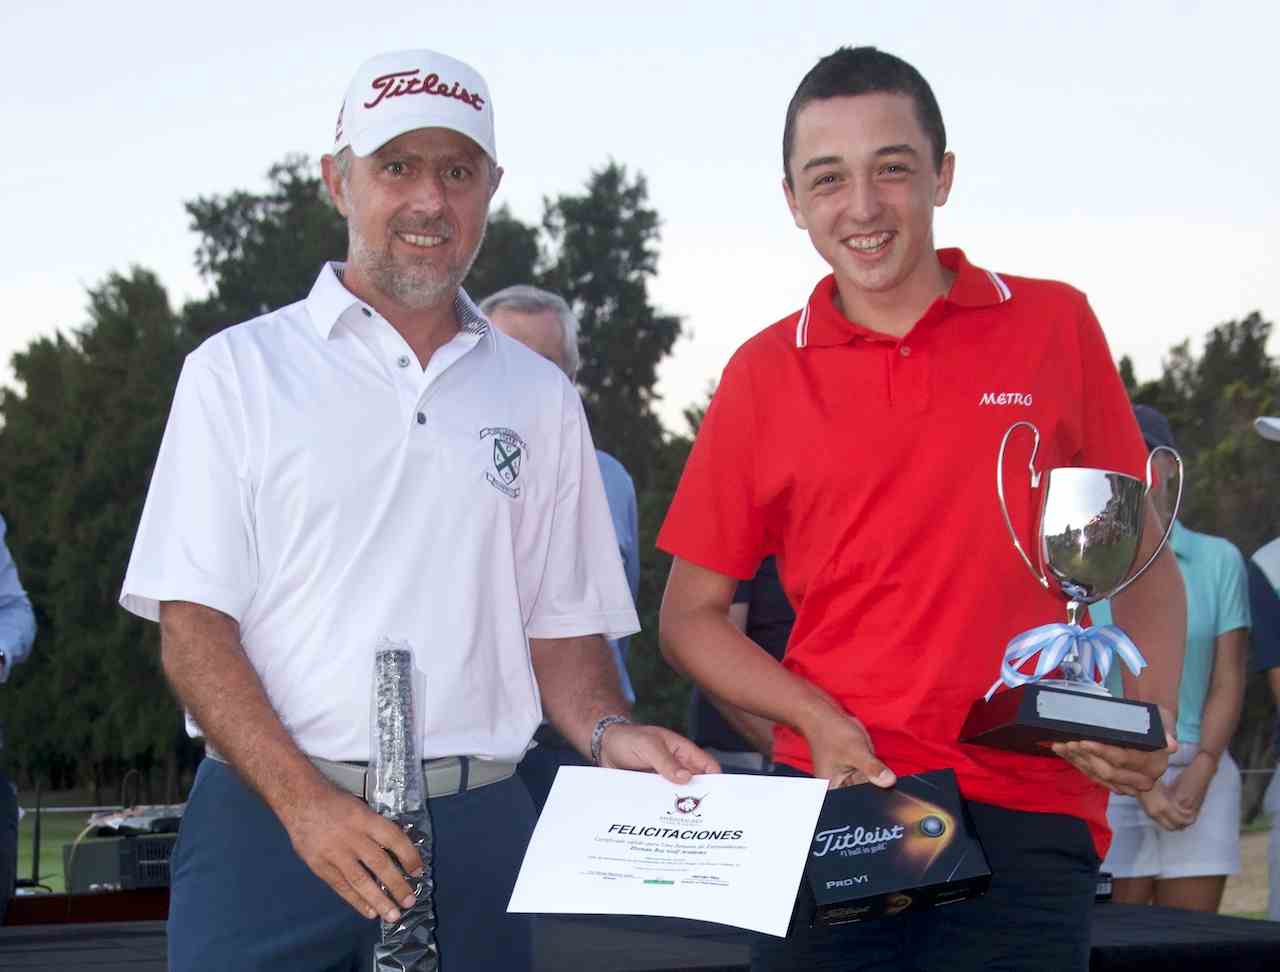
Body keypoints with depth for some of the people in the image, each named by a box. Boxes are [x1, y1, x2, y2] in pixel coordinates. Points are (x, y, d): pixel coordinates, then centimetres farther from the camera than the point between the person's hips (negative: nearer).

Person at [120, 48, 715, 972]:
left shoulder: (540, 398, 13)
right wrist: (305, 800, -14)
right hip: (267, 818, -2)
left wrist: (610, 736, -7)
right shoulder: (240, 370, 4)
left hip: (477, 825, 2)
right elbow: (192, 622, -3)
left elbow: (562, 624, 14)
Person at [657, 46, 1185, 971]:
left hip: (1025, 815, 0)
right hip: (831, 795, 1)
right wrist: (819, 720, -8)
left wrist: (1151, 713, -7)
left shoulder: (1055, 325, 4)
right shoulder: (763, 374, 5)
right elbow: (691, 613, 8)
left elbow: (1144, 560, 11)